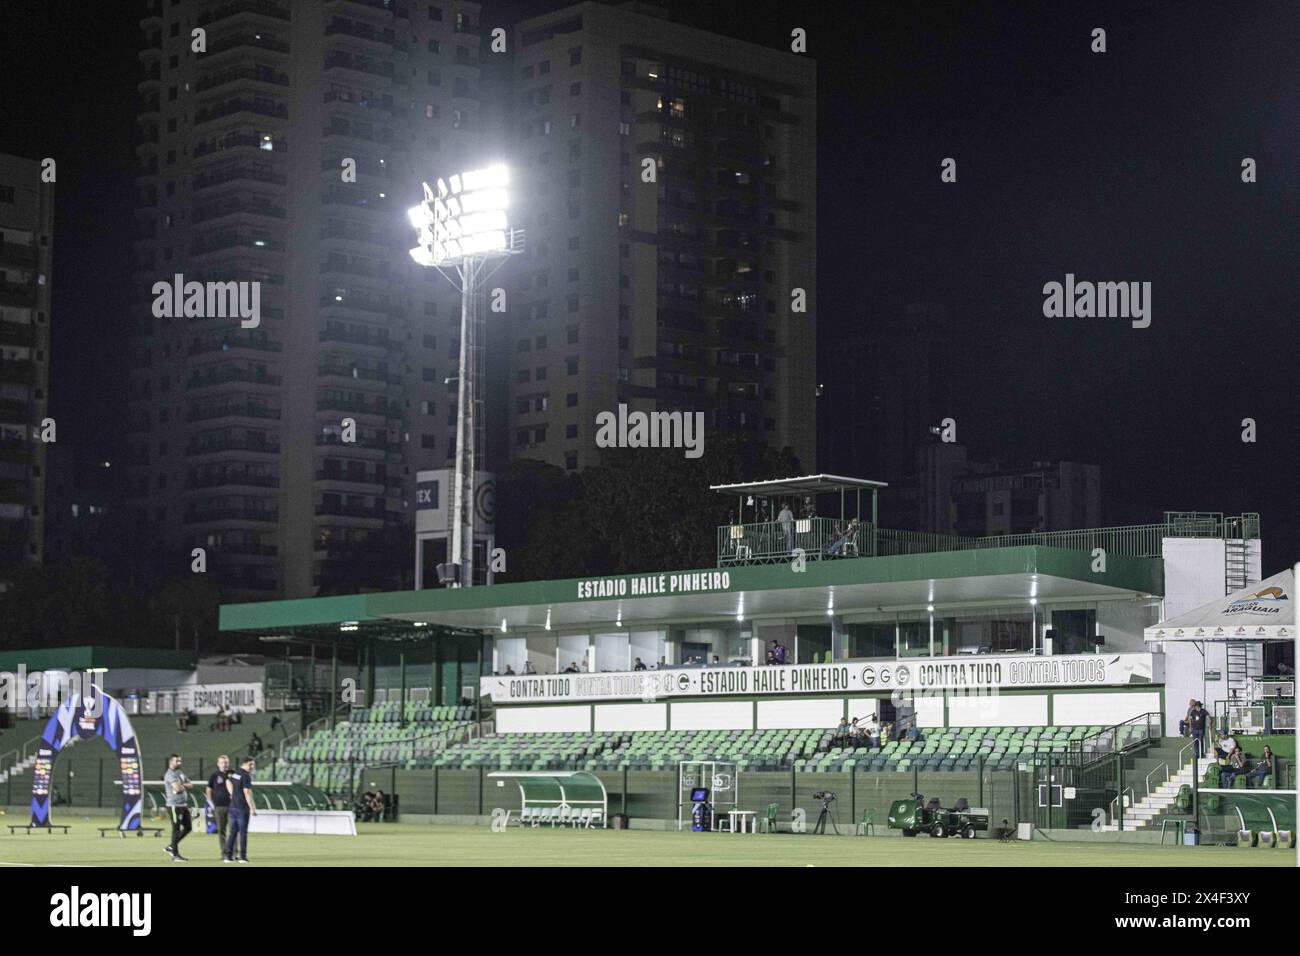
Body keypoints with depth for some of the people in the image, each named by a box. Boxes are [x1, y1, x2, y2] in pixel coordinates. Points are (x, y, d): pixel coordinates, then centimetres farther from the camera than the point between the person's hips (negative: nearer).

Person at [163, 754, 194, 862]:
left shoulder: (180, 772, 16)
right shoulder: (170, 774, -14)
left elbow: (190, 784, 11)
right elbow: (178, 788, -25)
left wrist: (181, 785, -8)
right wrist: (184, 786, -3)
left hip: (183, 805, 9)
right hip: (174, 805, -9)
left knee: (188, 827, 12)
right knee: (176, 829, -3)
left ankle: (170, 847, 21)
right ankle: (175, 854, 5)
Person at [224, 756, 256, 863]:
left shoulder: (234, 773, 11)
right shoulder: (246, 776, -15)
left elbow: (228, 782, 30)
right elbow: (247, 792, -21)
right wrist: (252, 808, -19)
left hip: (233, 806, 8)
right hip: (242, 808, -8)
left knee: (233, 832, 11)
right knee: (243, 832, -2)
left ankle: (228, 856, 8)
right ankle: (243, 857, -2)